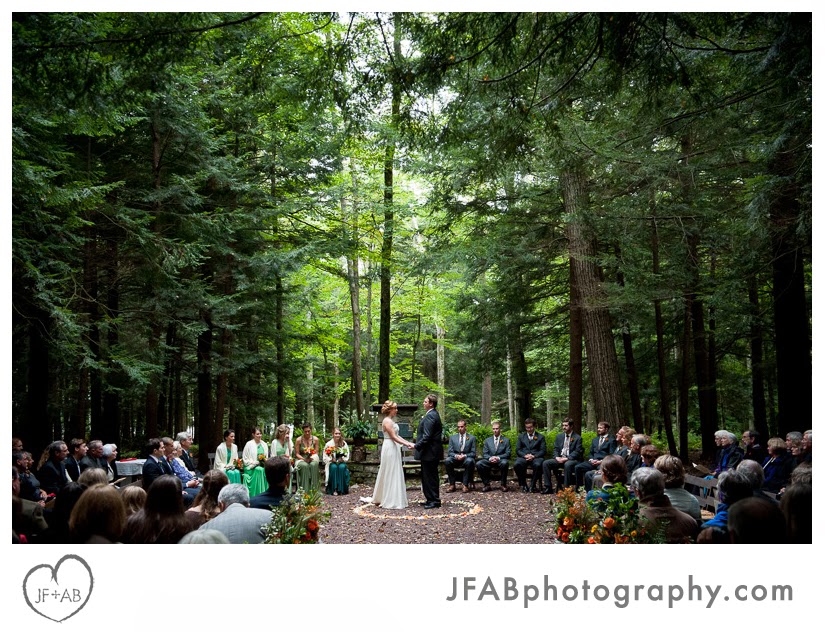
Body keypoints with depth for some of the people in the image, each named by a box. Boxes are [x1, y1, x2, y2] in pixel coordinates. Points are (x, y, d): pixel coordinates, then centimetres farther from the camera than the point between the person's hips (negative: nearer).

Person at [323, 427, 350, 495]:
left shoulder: (344, 444, 3)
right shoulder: (328, 444, -1)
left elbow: (347, 456, 5)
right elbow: (325, 457, 0)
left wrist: (342, 459, -15)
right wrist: (331, 459, -17)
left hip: (341, 463, 1)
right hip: (332, 463, -1)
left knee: (342, 467, -33)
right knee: (334, 467, -34)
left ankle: (341, 489, -29)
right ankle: (334, 489, -32)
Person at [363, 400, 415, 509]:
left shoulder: (391, 420, 15)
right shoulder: (387, 421, -15)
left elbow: (397, 435, 15)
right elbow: (393, 437, -18)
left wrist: (408, 443, 6)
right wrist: (406, 444, -16)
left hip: (394, 449, 10)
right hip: (389, 448, -10)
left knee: (394, 474, 13)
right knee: (390, 474, -4)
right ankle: (390, 501, 1)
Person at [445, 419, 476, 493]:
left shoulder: (472, 438, 8)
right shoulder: (452, 437, 11)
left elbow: (473, 453, 2)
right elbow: (449, 452, 5)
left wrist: (465, 456, -18)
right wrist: (456, 456, -18)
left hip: (467, 458, -2)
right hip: (455, 458, 2)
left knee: (469, 461, -37)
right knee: (447, 461, -31)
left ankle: (465, 484, -25)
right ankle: (452, 484, -21)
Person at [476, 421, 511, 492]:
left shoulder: (506, 440, 11)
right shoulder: (487, 440, 16)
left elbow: (507, 453, 1)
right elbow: (484, 453, 8)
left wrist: (498, 457, -16)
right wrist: (490, 458, -14)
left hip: (501, 460, -2)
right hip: (489, 461, 2)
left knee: (504, 463, -38)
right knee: (479, 464, -27)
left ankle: (503, 485, -21)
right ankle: (486, 484, -14)